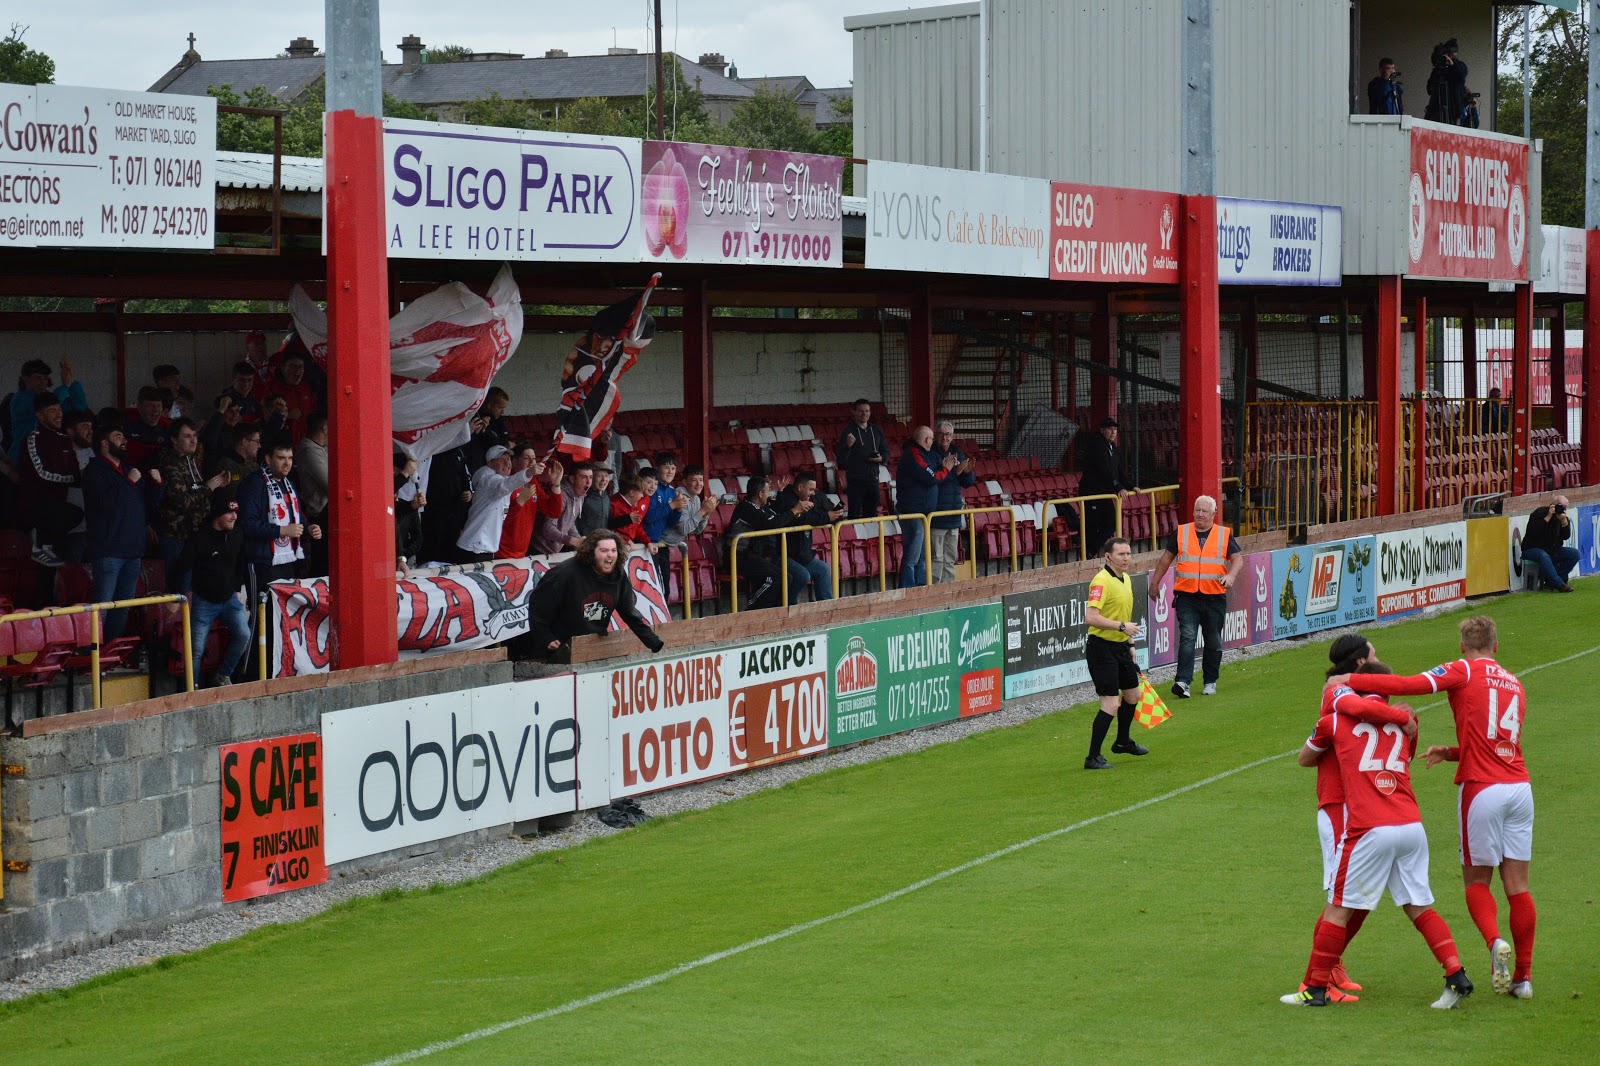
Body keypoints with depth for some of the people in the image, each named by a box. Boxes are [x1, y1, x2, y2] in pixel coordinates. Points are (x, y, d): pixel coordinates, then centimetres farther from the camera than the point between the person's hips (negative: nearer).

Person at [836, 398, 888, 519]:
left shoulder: (876, 431, 10)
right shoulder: (848, 432, -5)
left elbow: (886, 450, 19)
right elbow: (841, 458, -9)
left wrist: (881, 458, -3)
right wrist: (848, 446, -28)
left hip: (873, 478, 5)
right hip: (855, 480, -5)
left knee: (872, 514, 9)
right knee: (855, 514, -6)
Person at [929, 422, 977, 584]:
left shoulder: (958, 454, 12)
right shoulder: (931, 455, -9)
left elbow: (967, 484, 14)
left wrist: (968, 472, -8)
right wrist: (955, 472, -28)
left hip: (954, 513, 7)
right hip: (936, 514, -7)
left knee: (950, 557, 13)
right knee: (937, 557, -7)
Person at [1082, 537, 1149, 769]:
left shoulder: (1126, 579, 11)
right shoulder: (1102, 581, -19)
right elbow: (1091, 617, -28)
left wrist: (1130, 643, 25)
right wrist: (1122, 626, -28)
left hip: (1121, 646, 9)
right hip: (1102, 647, -9)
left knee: (1132, 695, 21)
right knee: (1111, 705, -12)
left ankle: (1123, 742, 43)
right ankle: (1093, 757, -3)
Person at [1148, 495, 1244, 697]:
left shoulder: (1224, 534, 5)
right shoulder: (1181, 533, 7)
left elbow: (1238, 559, 1)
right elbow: (1166, 558, 15)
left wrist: (1231, 575, -19)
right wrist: (1155, 583, 16)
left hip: (1214, 597, 1)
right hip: (1187, 597, -1)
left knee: (1213, 641, 10)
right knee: (1187, 637, -14)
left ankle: (1210, 682, 23)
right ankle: (1183, 681, -20)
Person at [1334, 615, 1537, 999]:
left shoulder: (1464, 671, -1)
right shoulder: (1514, 684, 18)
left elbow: (1409, 685, -14)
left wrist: (1349, 680, -9)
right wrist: (1454, 752, 20)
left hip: (1482, 789, -5)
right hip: (1520, 786, 5)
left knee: (1477, 881, 7)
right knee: (1518, 885, 7)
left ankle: (1495, 941, -19)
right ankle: (1523, 975, 7)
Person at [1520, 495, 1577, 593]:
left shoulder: (1563, 516, 6)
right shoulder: (1540, 513, -11)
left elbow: (1566, 537, -6)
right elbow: (1532, 532, -26)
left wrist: (1564, 521, -21)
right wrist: (1548, 517, -26)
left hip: (1553, 550, 7)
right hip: (1532, 550, -7)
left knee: (1574, 553, -12)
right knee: (1543, 555, -40)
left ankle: (1552, 581, -15)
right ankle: (1559, 584, -40)